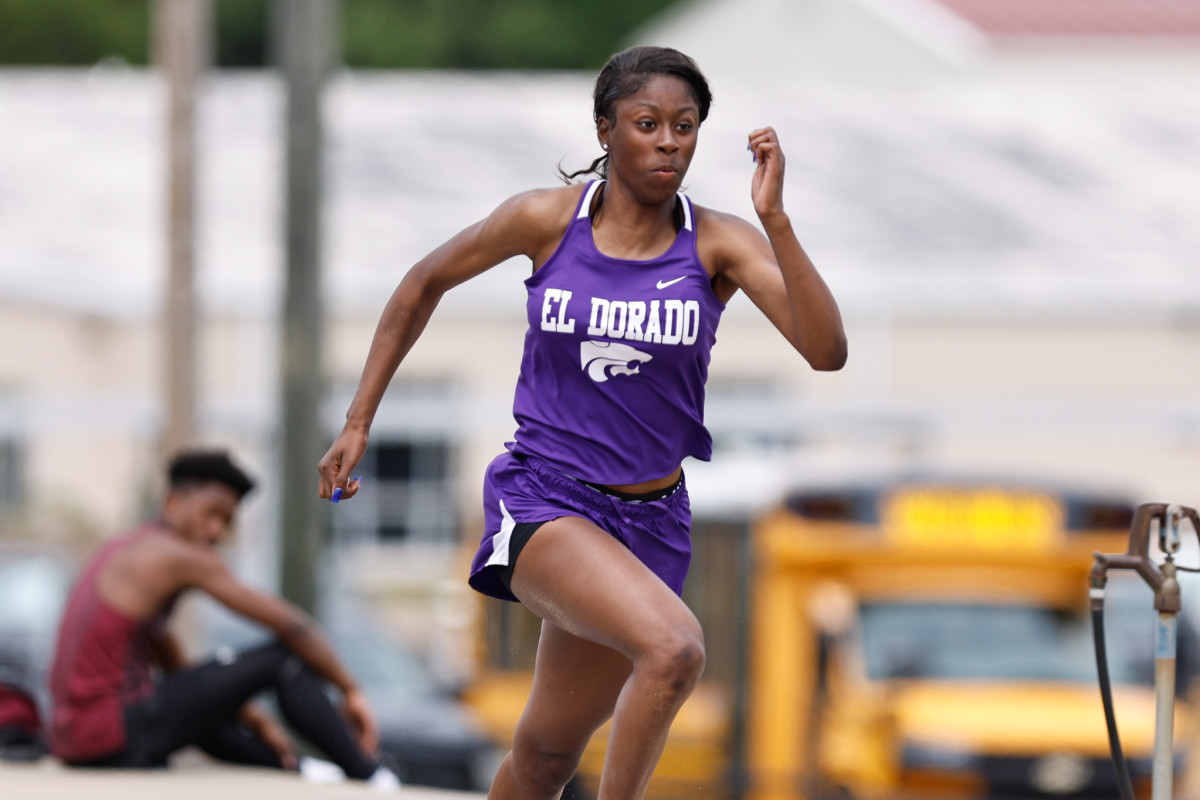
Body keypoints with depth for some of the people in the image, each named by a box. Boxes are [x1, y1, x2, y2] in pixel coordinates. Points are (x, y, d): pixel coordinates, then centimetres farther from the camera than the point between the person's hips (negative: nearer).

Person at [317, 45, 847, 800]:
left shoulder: (720, 244, -6)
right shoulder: (547, 219, -7)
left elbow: (827, 350, -20)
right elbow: (427, 282, 10)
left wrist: (775, 218, -29)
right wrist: (358, 421, 11)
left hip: (649, 523, 3)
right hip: (543, 502, -3)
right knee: (675, 647, -31)